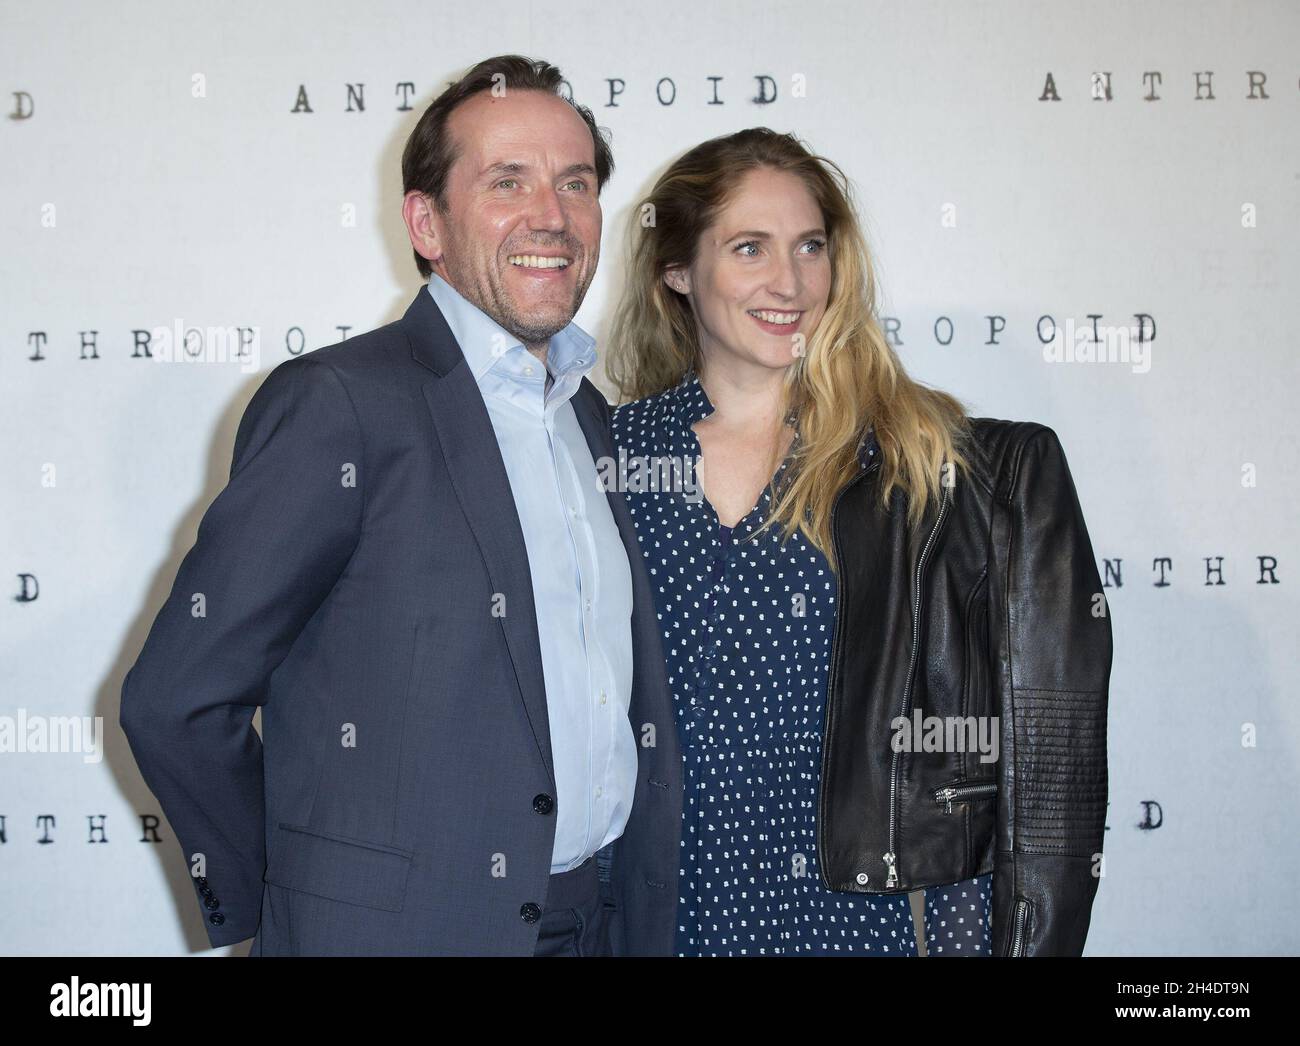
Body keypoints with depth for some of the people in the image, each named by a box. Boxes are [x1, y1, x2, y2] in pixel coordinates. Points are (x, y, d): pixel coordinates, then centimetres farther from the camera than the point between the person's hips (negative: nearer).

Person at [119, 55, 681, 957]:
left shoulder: (593, 419, 10)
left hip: (607, 919, 7)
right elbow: (176, 701, -13)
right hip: (407, 925, -6)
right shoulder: (338, 405, -13)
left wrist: (646, 911, 8)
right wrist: (271, 906, -5)